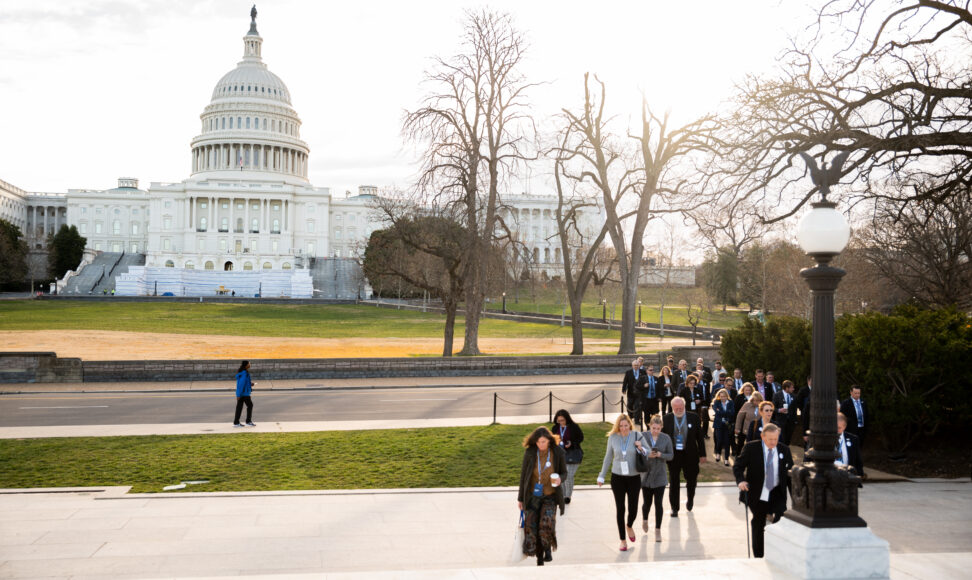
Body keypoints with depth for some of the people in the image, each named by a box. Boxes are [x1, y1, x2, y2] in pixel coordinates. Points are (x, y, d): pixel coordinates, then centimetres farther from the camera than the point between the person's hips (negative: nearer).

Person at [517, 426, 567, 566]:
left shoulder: (558, 452, -8)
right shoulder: (529, 452, -8)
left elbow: (564, 472, 4)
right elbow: (523, 475, 1)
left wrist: (560, 479, -21)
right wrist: (520, 498, 5)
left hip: (550, 496, -1)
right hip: (533, 496, 1)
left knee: (547, 524, -22)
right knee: (531, 528, -3)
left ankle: (548, 549, 7)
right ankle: (539, 559, 19)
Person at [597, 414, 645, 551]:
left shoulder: (637, 436, -7)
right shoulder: (613, 438, -4)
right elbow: (608, 458, 7)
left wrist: (641, 448, -25)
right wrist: (601, 476, 10)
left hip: (634, 478, 0)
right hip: (617, 478, 0)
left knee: (633, 509, 2)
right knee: (620, 509, 2)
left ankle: (629, 526, 37)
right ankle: (623, 540, 16)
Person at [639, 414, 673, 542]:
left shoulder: (666, 438, -5)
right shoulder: (643, 436, -8)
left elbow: (671, 455, 0)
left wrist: (660, 454, -19)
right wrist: (647, 455, -23)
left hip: (660, 476, 0)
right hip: (646, 475, 0)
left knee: (658, 503, -3)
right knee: (647, 502, 8)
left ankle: (658, 530, 10)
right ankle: (644, 519, 41)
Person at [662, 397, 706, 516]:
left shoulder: (693, 417, -4)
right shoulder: (667, 418, -4)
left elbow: (699, 437, 2)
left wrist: (702, 454, 2)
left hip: (690, 454, 0)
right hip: (673, 454, 0)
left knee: (691, 480, 13)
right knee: (674, 483, 5)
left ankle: (690, 499, 42)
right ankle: (674, 508, 18)